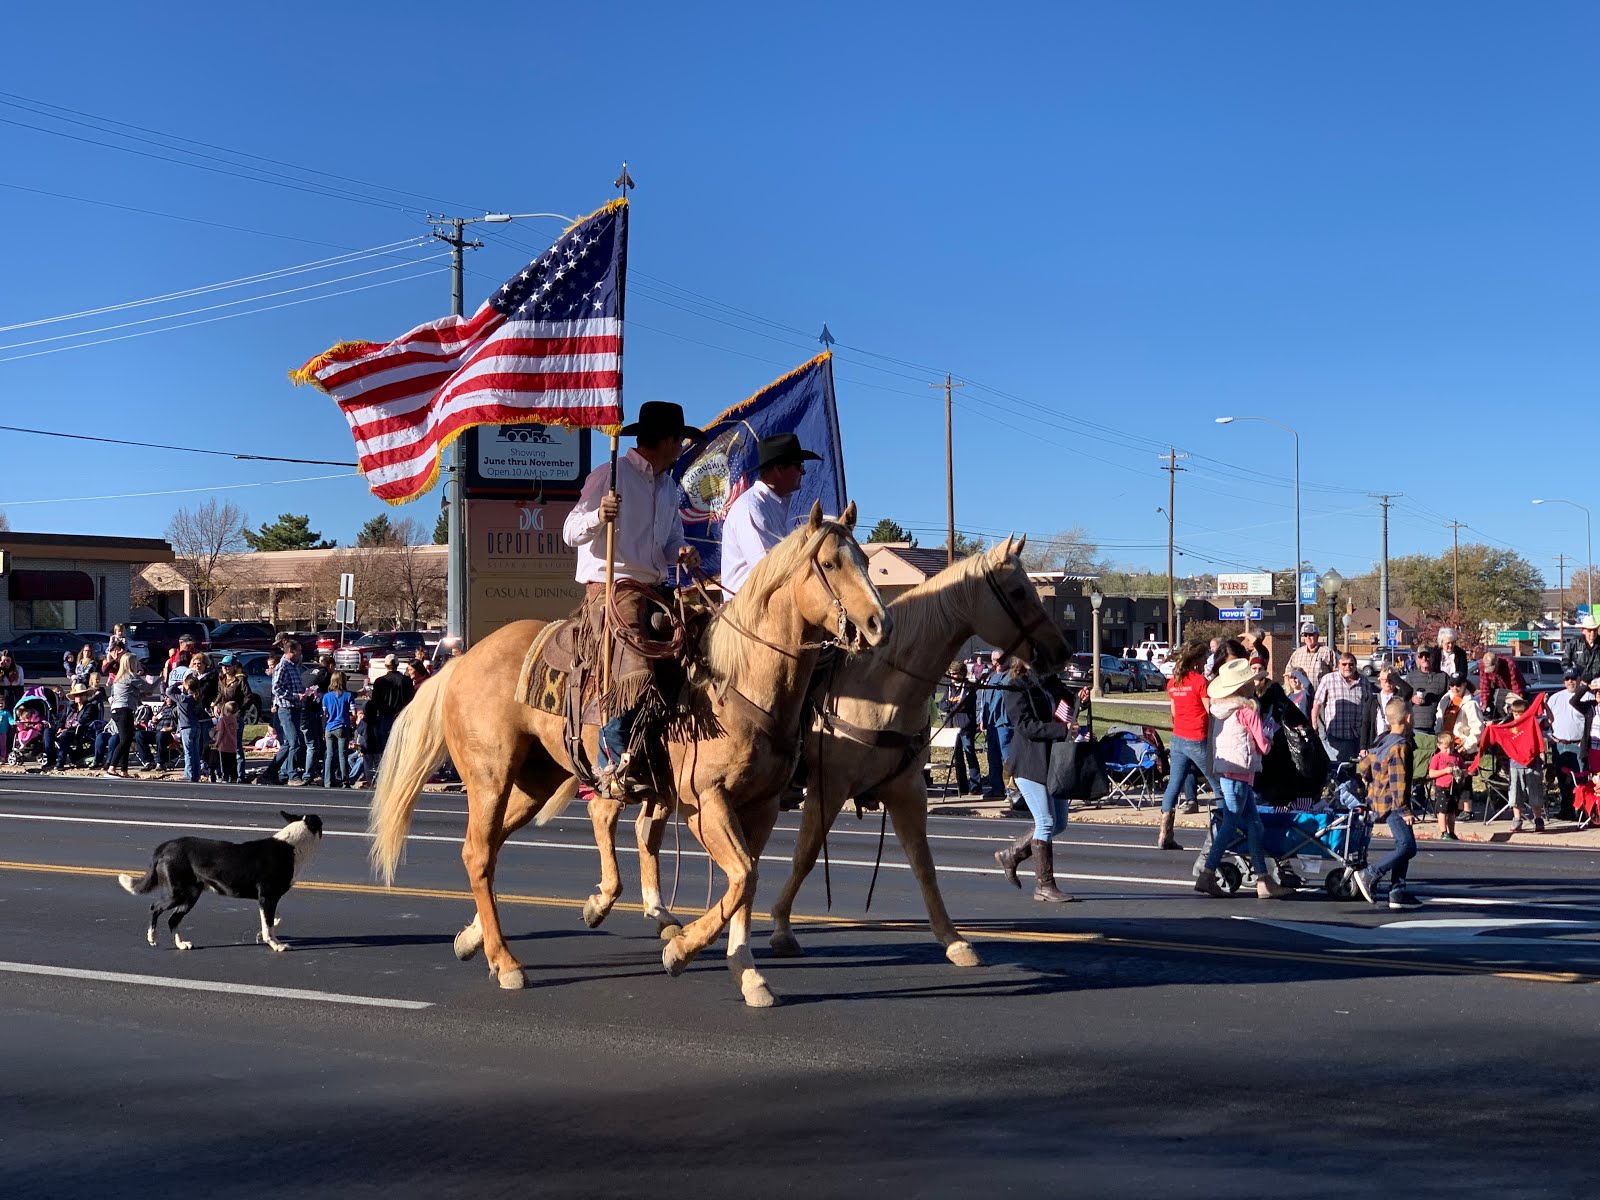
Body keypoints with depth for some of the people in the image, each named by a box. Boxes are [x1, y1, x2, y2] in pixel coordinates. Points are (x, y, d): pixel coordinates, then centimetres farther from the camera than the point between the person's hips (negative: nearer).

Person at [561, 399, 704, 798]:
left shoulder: (670, 487, 19)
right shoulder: (609, 477, -5)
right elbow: (571, 532, -8)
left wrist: (680, 553, 0)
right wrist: (598, 516, -30)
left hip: (653, 591, 9)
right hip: (611, 588, -9)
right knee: (635, 673, -27)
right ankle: (613, 765, -16)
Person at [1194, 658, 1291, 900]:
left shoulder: (1219, 707, 10)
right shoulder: (1247, 709, -11)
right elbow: (1263, 745, -9)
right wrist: (1269, 740, 11)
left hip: (1222, 769, 8)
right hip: (1239, 771, -8)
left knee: (1254, 825, 10)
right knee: (1230, 825, -5)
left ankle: (1264, 880, 9)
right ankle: (1207, 875, -6)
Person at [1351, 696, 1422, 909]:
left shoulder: (1382, 743, 11)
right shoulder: (1401, 747, -15)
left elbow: (1363, 767, 15)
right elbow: (1399, 781, -20)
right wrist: (1404, 810, -20)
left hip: (1379, 801, 10)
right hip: (1393, 804, -10)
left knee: (1403, 846, 12)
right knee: (1407, 847, -13)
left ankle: (1398, 891, 11)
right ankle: (1370, 875, -16)